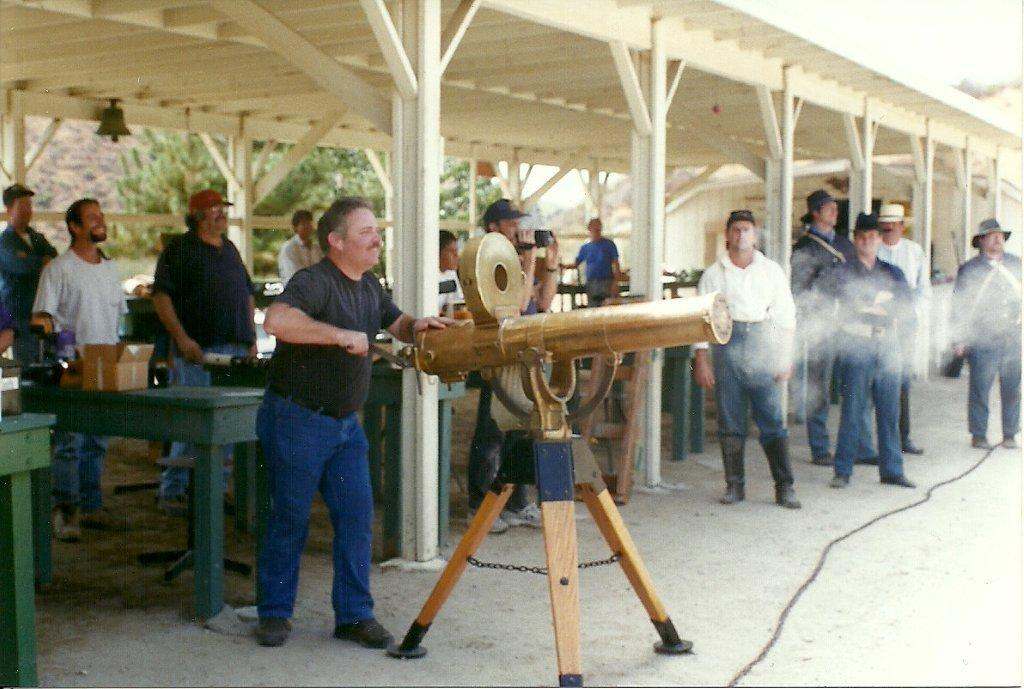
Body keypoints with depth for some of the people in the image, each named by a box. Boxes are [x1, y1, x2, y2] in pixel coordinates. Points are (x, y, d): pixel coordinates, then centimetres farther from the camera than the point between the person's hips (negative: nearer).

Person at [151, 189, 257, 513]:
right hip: (197, 351, -7)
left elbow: (247, 295, 24)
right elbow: (161, 295, -9)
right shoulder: (179, 248, -2)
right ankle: (173, 492, 2)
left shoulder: (230, 249, 19)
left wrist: (251, 338, 15)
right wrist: (182, 338, -17)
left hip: (236, 350, 7)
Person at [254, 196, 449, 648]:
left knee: (356, 516, 3)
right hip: (297, 420, -7)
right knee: (290, 519, 3)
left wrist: (417, 326, 0)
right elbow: (276, 320, -36)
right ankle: (274, 614, 19)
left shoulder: (369, 286, 11)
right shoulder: (313, 282, -18)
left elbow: (397, 324, 23)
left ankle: (354, 615, 12)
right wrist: (340, 334, -33)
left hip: (345, 423, 8)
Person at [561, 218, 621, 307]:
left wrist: (615, 283, -10)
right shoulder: (585, 247, 13)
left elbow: (616, 265, 1)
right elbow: (575, 264, 17)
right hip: (591, 284, 3)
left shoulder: (609, 244, 4)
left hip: (607, 282, -3)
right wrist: (561, 265, -2)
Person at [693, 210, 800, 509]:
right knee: (730, 422, 3)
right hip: (726, 344, 0)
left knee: (772, 421, -3)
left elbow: (785, 315, 9)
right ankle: (734, 486, 11)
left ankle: (785, 487, 0)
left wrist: (786, 358, 3)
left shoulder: (772, 271, 10)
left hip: (762, 345, 0)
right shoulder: (714, 274, 8)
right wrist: (701, 359, 0)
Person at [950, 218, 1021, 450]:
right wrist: (959, 338, -2)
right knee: (980, 388, -3)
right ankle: (978, 435, 8)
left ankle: (1010, 434, 16)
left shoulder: (1016, 264, 14)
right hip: (982, 339, -3)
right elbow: (959, 306, 4)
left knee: (1013, 388, 4)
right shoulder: (969, 269, 4)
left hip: (1014, 337, 3)